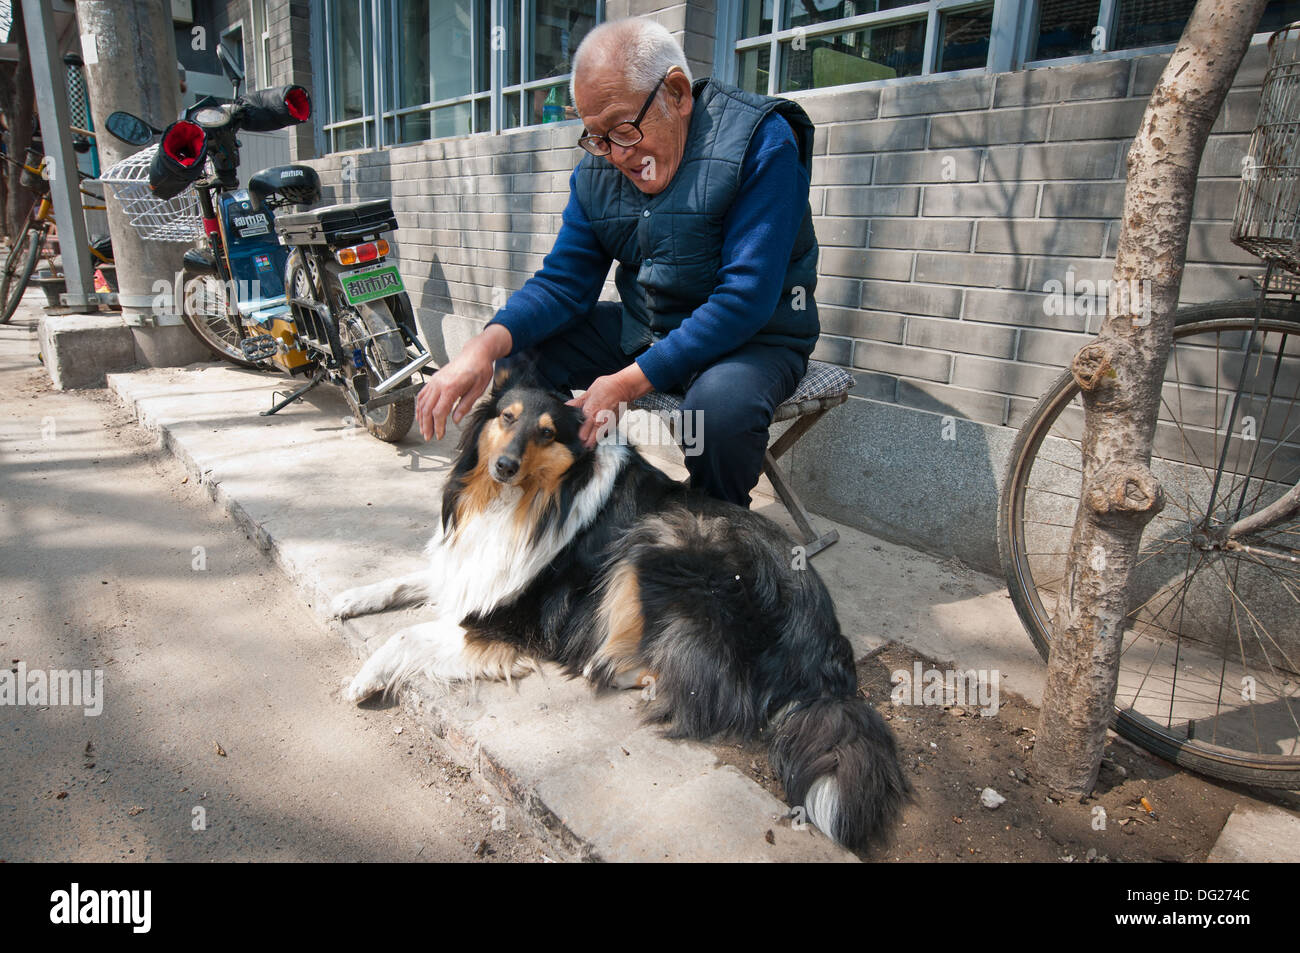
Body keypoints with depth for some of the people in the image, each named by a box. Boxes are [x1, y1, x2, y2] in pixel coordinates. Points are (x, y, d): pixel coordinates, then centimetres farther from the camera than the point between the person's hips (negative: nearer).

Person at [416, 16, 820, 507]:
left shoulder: (759, 141, -18)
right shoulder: (596, 169, 2)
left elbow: (746, 299, -25)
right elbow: (563, 282, 0)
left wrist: (629, 382, -30)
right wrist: (487, 344, -21)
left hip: (754, 338, -5)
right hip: (639, 329, 6)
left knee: (721, 405, -38)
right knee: (510, 360, -7)